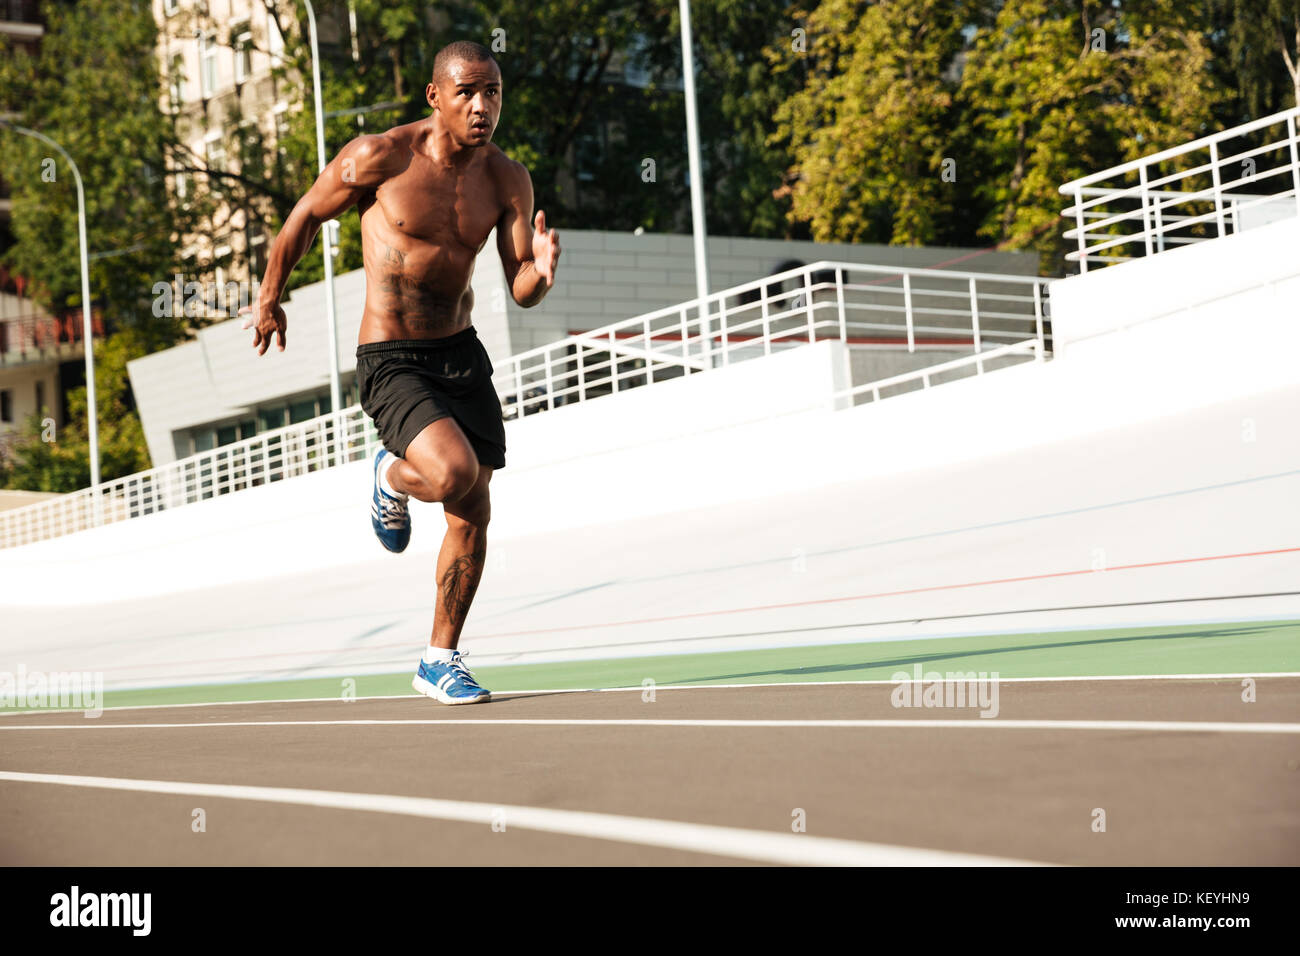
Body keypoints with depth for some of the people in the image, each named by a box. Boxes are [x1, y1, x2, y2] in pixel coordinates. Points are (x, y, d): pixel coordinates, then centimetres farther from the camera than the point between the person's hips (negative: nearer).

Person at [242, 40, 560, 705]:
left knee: (473, 513, 4)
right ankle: (392, 477, 11)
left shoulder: (507, 181, -2)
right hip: (390, 360, -5)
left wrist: (541, 271, -27)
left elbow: (521, 291, -2)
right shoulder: (379, 158, -14)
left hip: (463, 354, 5)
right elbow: (305, 216, 2)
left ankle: (440, 661, 21)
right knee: (454, 473, -27)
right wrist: (269, 299, 12)